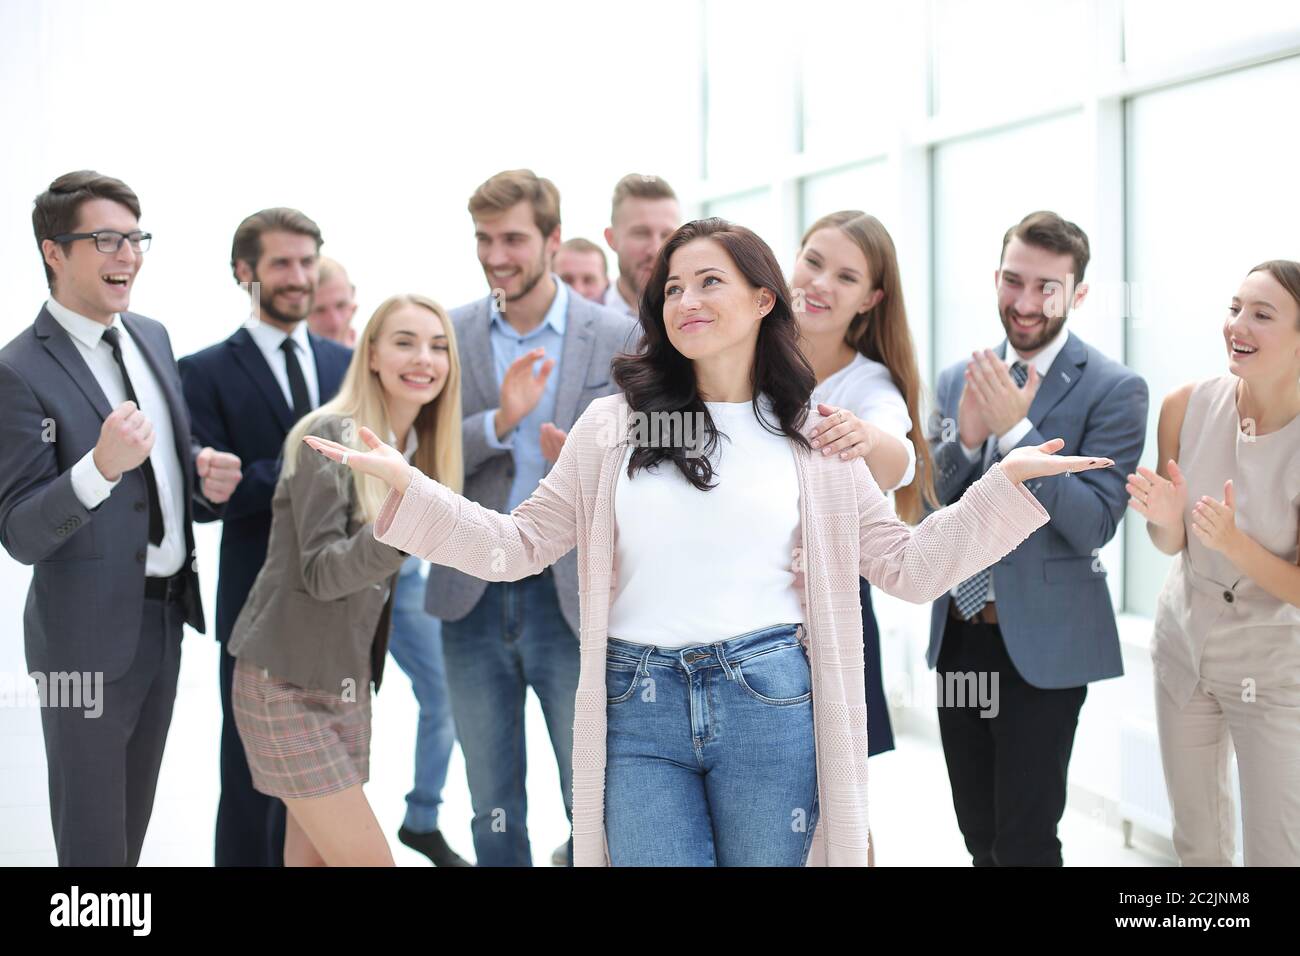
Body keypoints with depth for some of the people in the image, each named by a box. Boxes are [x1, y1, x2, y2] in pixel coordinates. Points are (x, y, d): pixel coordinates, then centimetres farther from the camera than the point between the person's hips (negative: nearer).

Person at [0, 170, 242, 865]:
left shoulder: (152, 337, 6)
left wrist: (204, 472, -5)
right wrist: (101, 467, -35)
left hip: (166, 613, 7)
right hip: (89, 633, -7)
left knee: (135, 814, 21)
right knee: (92, 833, 8)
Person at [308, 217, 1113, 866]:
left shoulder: (813, 434, 6)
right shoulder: (615, 425, 6)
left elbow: (908, 565, 7)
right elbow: (519, 545, 7)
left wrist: (1009, 480, -3)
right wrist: (404, 484, -5)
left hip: (769, 701, 0)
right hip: (639, 706, 0)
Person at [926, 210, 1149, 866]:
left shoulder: (1113, 390, -9)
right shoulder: (959, 381, 8)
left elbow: (1094, 525, -17)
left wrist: (1016, 431, -24)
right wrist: (966, 438, -14)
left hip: (1042, 641, -5)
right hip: (959, 635, 5)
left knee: (1024, 842, -2)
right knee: (979, 836, 14)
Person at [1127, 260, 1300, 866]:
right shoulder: (1187, 407, -11)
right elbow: (1171, 544, 0)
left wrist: (1234, 542, -33)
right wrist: (1166, 516, -23)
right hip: (1184, 644, 4)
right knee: (1196, 842, 19)